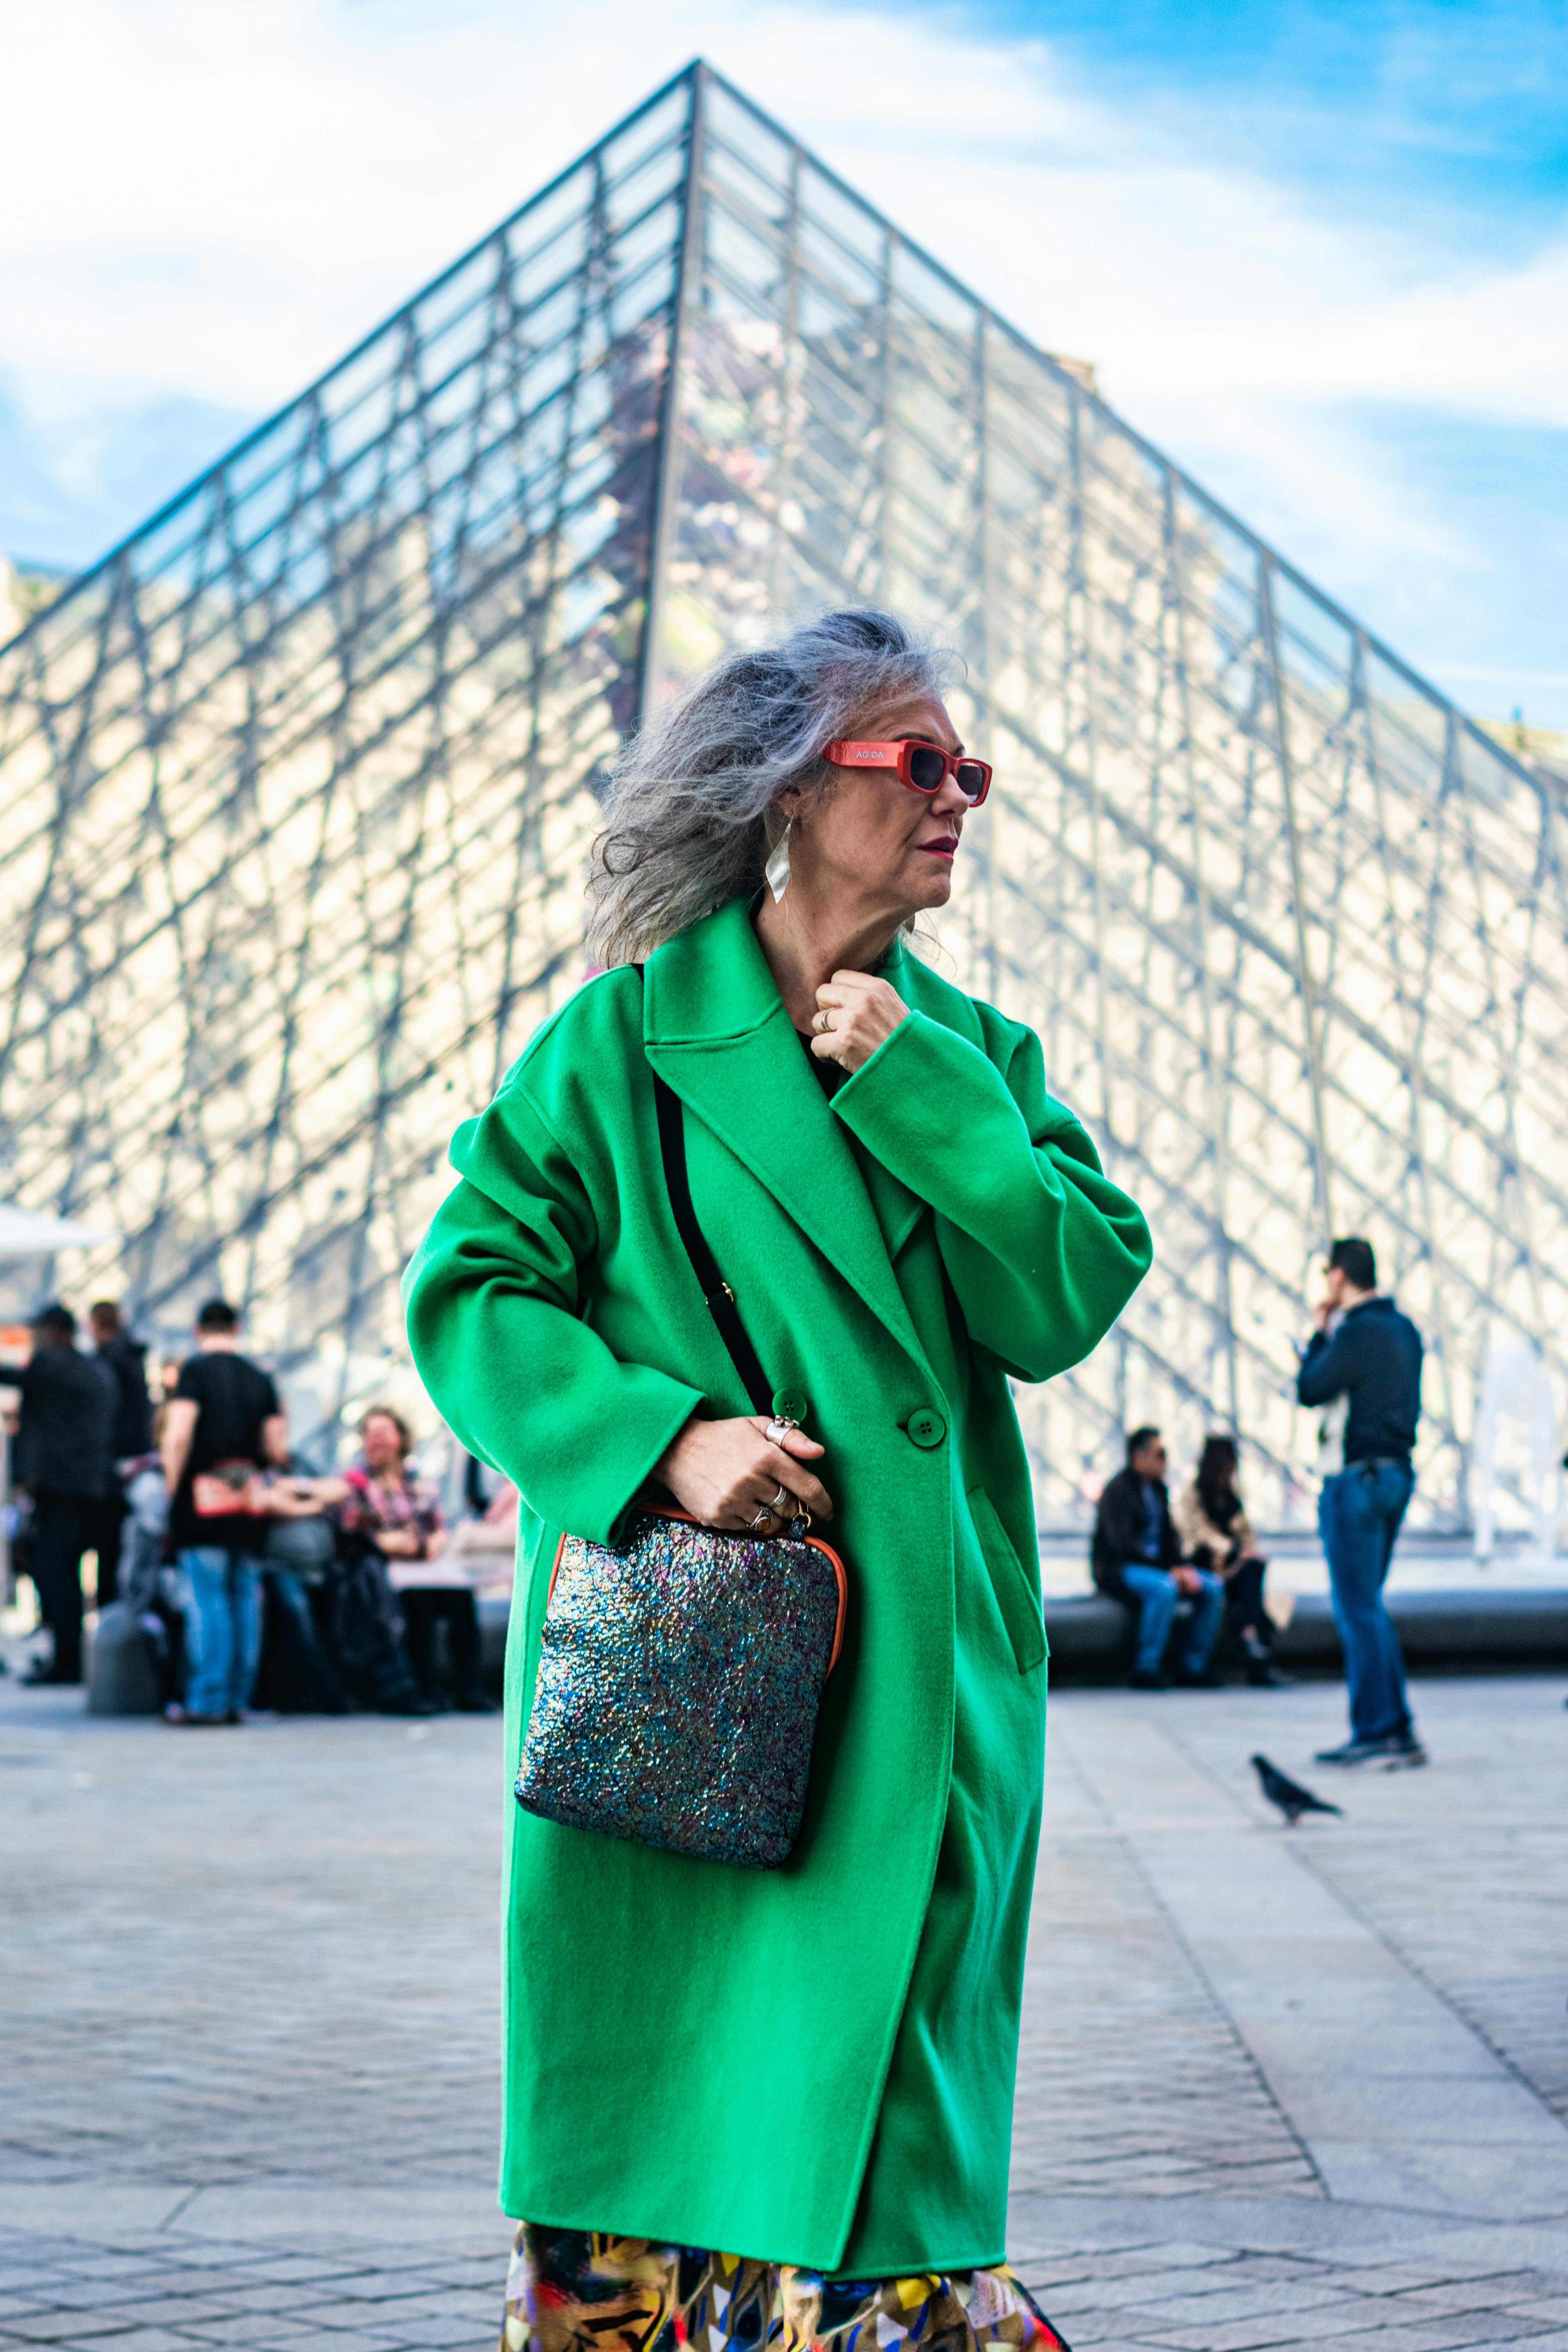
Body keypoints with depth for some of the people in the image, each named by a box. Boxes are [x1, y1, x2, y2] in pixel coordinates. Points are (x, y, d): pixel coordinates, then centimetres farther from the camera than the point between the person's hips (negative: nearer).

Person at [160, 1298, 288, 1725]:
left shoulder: (196, 1370, -3)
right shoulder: (261, 1379, 12)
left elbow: (178, 1436, -14)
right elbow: (277, 1451, 9)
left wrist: (170, 1491, -6)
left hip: (205, 1497, -5)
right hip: (250, 1504, 5)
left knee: (207, 1599, -5)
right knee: (245, 1598, 7)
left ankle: (207, 1701, -8)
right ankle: (238, 1700, 8)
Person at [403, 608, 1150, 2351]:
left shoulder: (970, 1055, 11)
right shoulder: (631, 1034, -1)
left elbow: (1065, 1303, -1)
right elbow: (470, 1290, -3)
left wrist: (914, 1086, -8)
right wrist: (662, 1431, -17)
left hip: (916, 1670, 3)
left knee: (879, 2120, 6)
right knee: (666, 2070, 3)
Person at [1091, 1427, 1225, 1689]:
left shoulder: (1159, 1489, 14)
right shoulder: (1118, 1489, -12)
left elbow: (1170, 1535, 16)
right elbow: (1122, 1544, -21)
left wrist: (1182, 1568, -5)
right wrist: (1171, 1571, -22)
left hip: (1156, 1566, 8)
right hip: (1118, 1569, -8)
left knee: (1213, 1587, -9)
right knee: (1164, 1589, -37)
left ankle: (1193, 1667, -7)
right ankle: (1146, 1670, -29)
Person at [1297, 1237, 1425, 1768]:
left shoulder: (1359, 1331, -15)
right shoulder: (1404, 1329, 13)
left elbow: (1310, 1391, -11)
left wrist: (1321, 1332, 1)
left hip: (1358, 1479, -9)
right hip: (1397, 1475, 9)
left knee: (1358, 1608, -5)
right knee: (1367, 1606, 15)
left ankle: (1378, 1733, -5)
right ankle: (1397, 1733, 14)